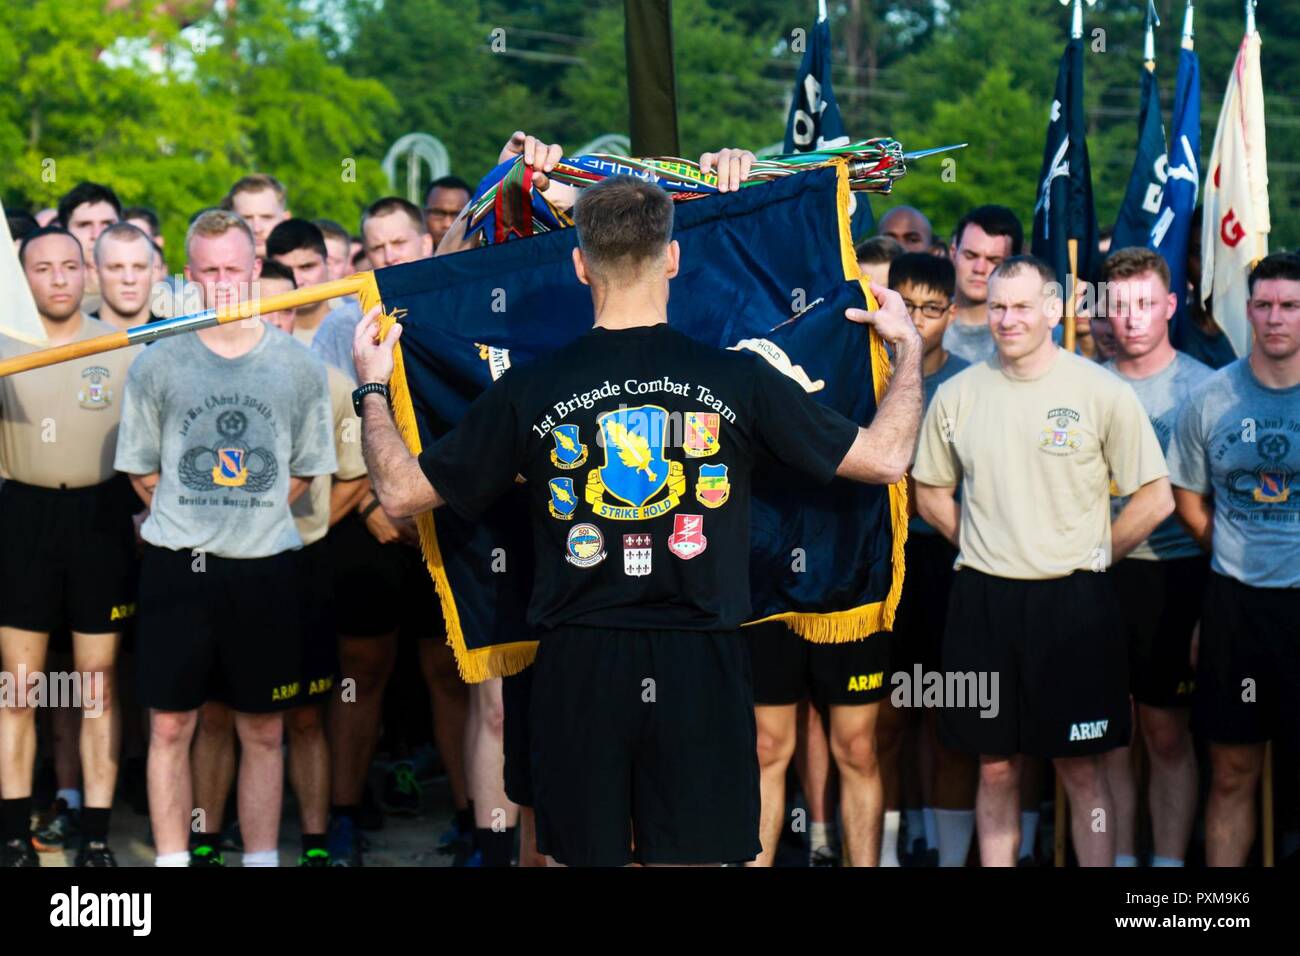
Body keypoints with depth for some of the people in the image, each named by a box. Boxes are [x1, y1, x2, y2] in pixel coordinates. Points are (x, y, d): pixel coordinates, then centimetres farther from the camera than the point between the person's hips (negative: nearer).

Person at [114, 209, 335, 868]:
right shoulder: (158, 364, 2)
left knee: (263, 731, 7)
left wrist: (254, 516, 3)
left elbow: (306, 469, 10)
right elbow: (141, 469, 9)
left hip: (266, 568, 0)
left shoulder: (298, 367, 2)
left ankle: (261, 859, 15)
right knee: (171, 726, 3)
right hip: (177, 566, 0)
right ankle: (172, 859, 11)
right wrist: (192, 524, 4)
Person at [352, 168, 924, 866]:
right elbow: (884, 458, 0)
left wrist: (371, 390, 20)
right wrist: (907, 347, 17)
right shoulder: (739, 378, -5)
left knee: (584, 856, 11)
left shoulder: (528, 390, -5)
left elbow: (400, 491, 3)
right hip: (700, 671, 0)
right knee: (691, 855, 8)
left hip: (579, 672, 0)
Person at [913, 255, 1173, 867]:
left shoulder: (1102, 393, -5)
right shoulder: (957, 394, 5)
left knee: (1082, 769, 2)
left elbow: (1156, 498, -2)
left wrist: (1089, 558, -1)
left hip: (1071, 601, -3)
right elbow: (931, 493, 17)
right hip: (982, 602, 3)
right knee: (996, 765, 9)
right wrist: (985, 549, 6)